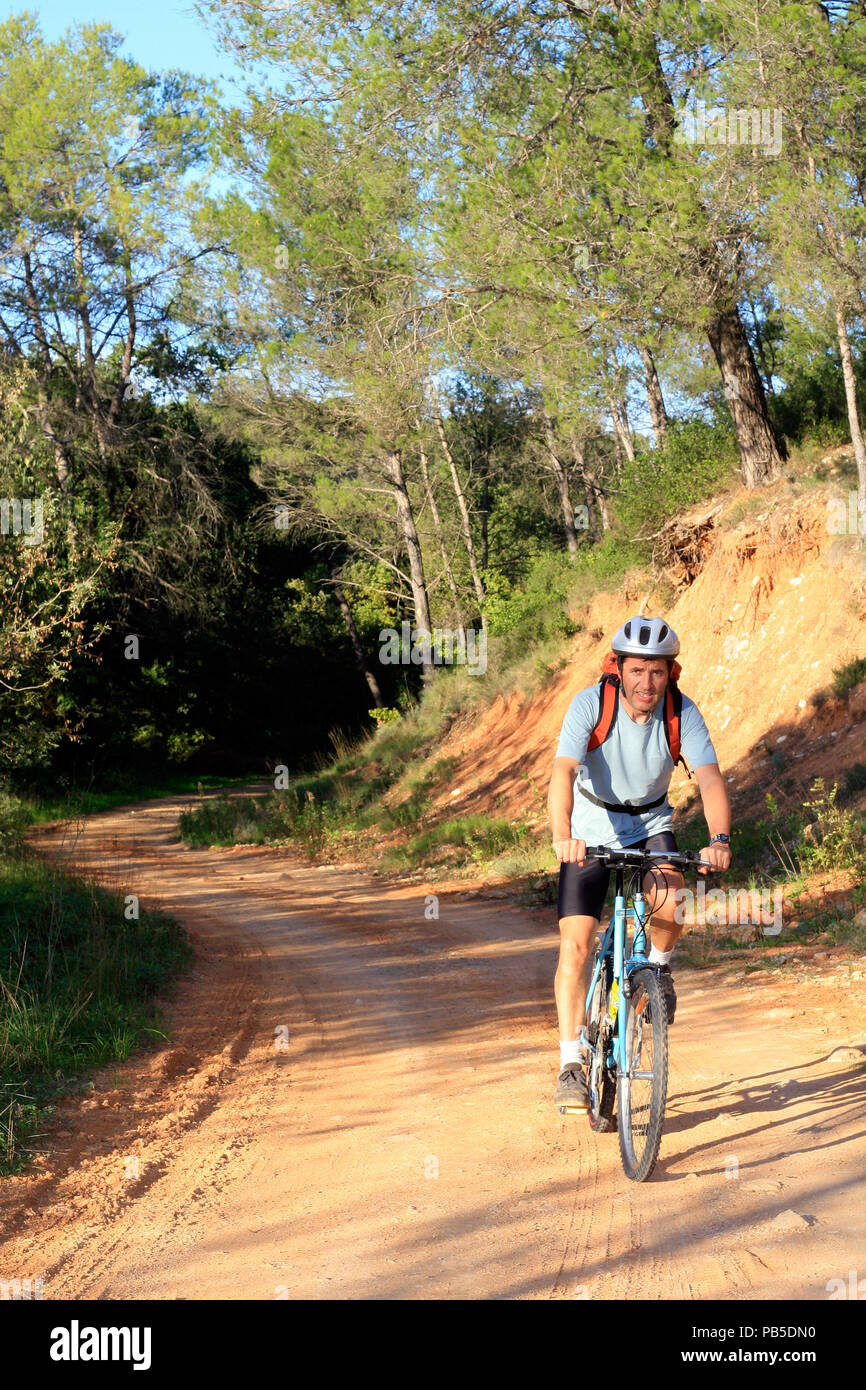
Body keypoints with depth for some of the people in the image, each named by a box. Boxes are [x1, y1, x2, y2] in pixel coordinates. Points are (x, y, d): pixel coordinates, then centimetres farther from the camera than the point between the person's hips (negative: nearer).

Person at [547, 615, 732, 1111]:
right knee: (575, 945, -11)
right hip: (592, 829, -1)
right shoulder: (590, 704, -23)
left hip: (651, 824, 1)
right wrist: (563, 836, -53)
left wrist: (720, 838, -46)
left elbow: (710, 776, -28)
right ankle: (571, 1065, 0)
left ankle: (659, 964, 5)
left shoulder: (683, 713, -18)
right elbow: (564, 771, -35)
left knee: (670, 902, -30)